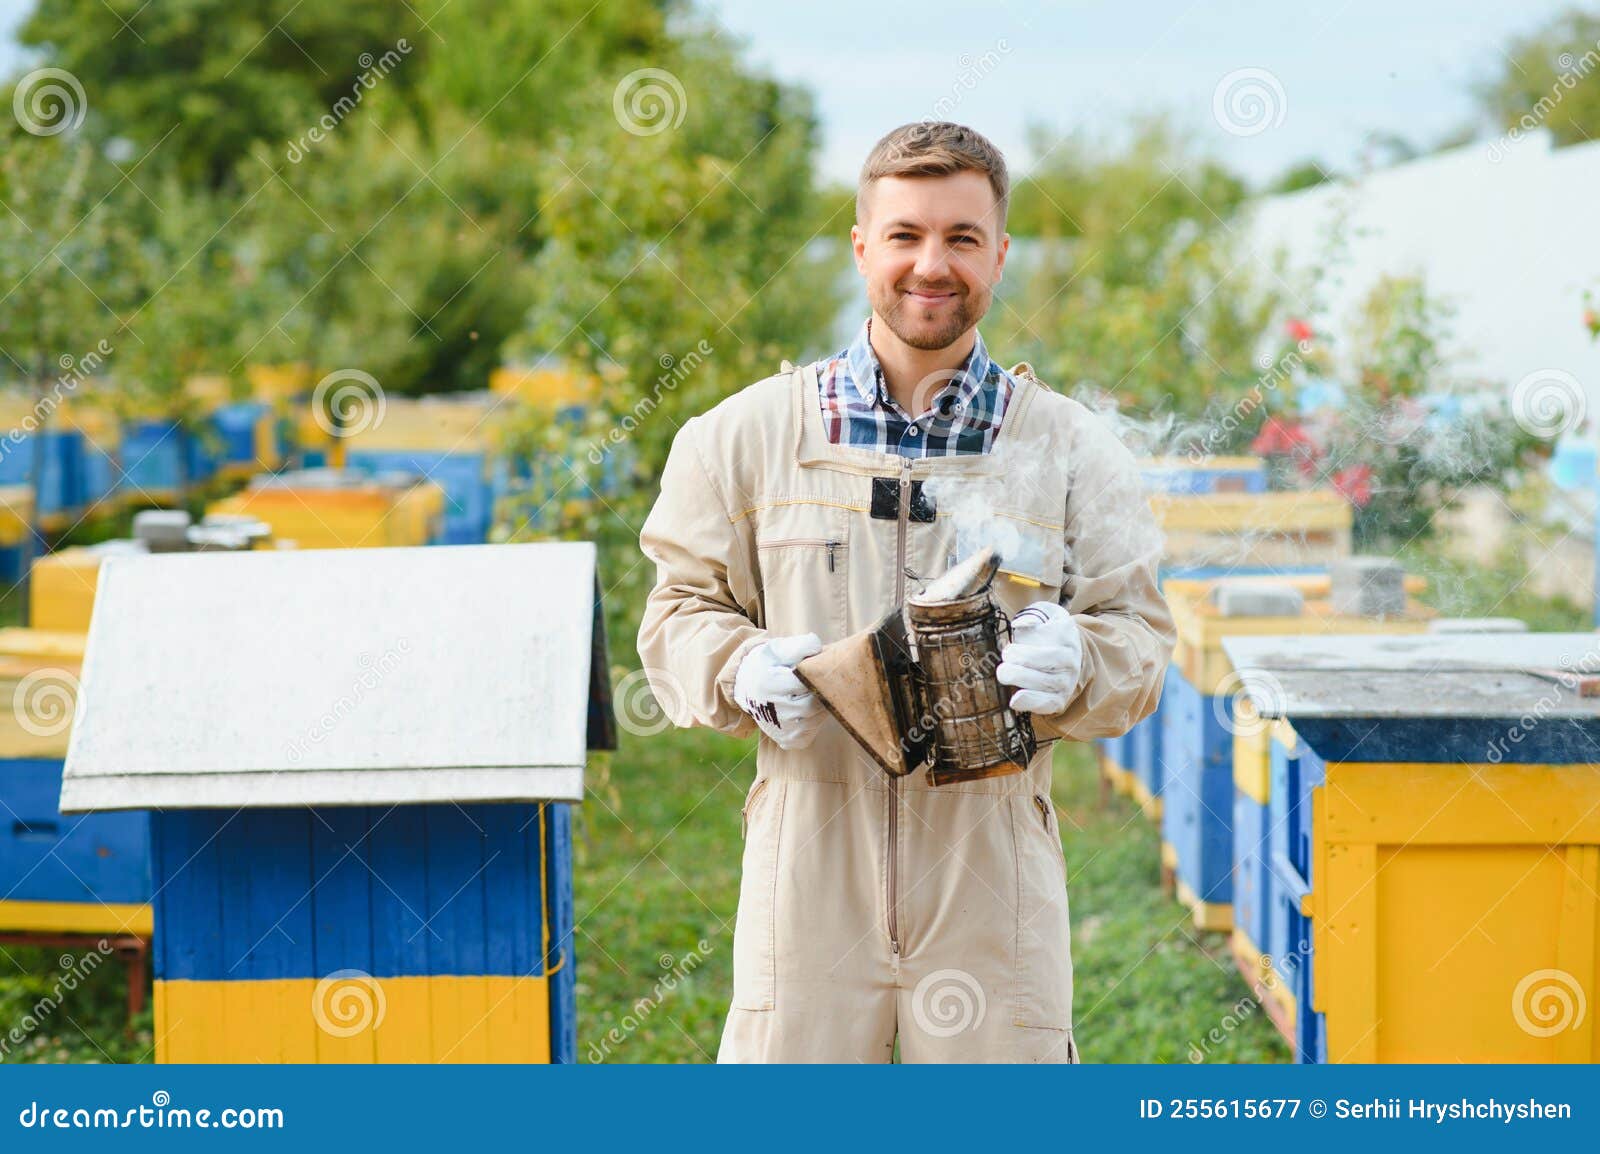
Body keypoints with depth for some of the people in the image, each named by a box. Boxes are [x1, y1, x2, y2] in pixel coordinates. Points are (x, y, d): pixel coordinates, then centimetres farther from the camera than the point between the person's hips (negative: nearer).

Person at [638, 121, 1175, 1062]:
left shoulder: (1074, 450, 7)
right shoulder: (745, 434, 7)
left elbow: (1141, 640, 6)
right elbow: (681, 612, 10)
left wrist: (1075, 665, -17)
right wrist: (742, 670, -12)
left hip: (993, 872, 1)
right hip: (808, 853, 0)